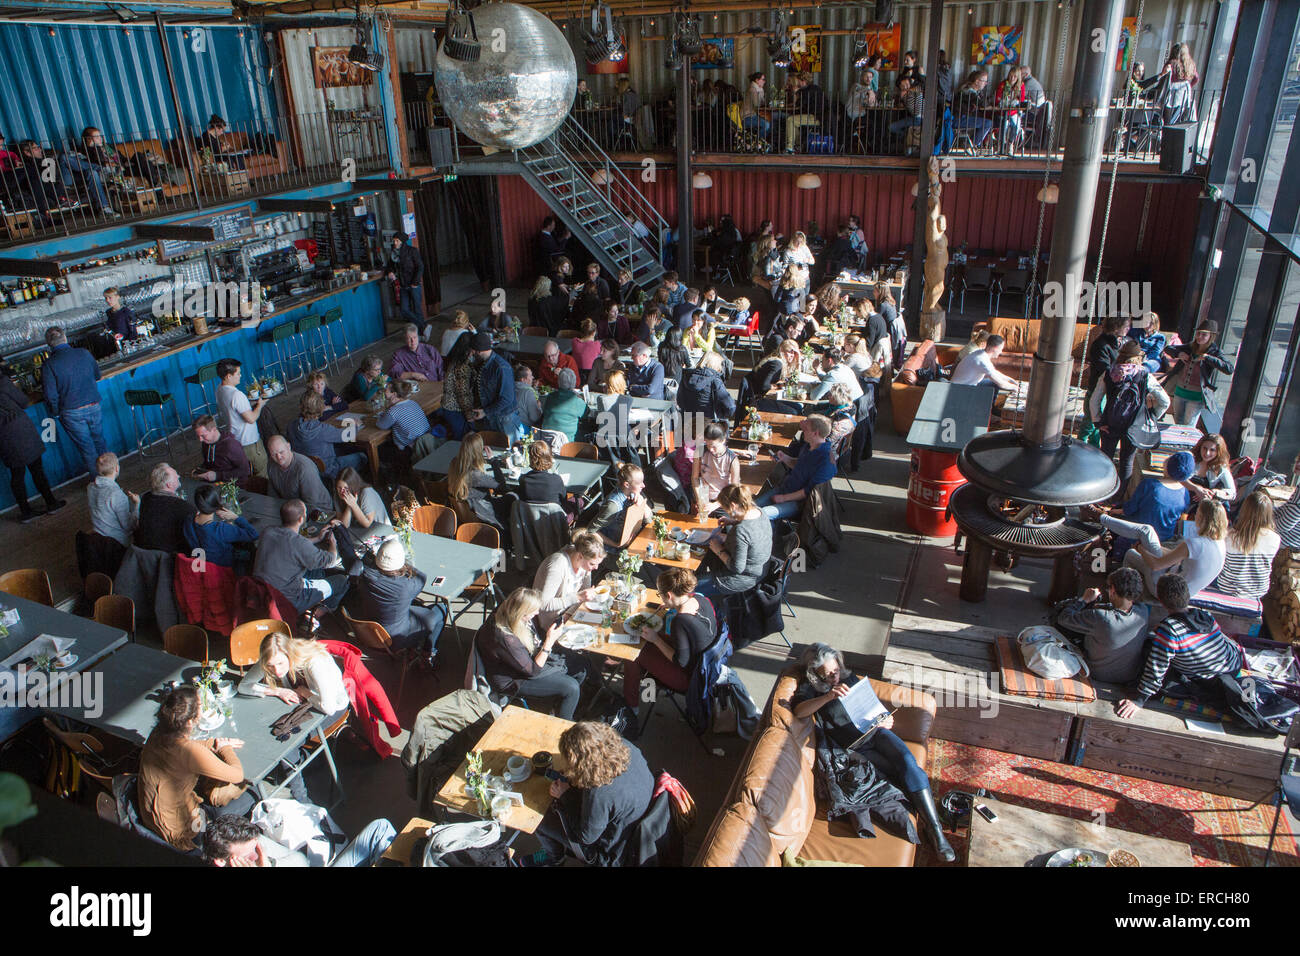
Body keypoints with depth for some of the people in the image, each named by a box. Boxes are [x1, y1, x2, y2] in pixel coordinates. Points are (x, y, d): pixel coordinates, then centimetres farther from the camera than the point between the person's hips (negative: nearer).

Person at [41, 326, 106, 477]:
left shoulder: (49, 365, -15)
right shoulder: (84, 354, -6)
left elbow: (51, 395, -13)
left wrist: (55, 413, 3)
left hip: (72, 414, -3)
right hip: (94, 407, 3)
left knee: (86, 448, 10)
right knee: (100, 441, 20)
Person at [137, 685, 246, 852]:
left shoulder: (158, 733, -12)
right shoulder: (191, 751, -35)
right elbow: (237, 774, -22)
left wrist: (214, 744, 3)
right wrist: (225, 748, -4)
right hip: (175, 830, -8)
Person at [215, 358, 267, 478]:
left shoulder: (219, 391, 1)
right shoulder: (237, 395, -29)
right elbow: (251, 418, -27)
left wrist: (253, 405, 7)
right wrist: (259, 405, -9)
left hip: (235, 440, 10)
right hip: (249, 441, -10)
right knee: (262, 475, 5)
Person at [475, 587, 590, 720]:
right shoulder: (505, 638, -39)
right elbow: (532, 670, -27)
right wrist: (549, 640, -25)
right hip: (513, 680, -9)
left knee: (581, 664, 7)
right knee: (571, 687, -16)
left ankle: (574, 711, 29)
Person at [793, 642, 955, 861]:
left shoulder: (849, 678, 16)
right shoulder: (809, 688, -1)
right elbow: (799, 710, -22)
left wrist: (884, 719, 2)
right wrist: (828, 696, -36)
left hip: (875, 732, 3)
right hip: (852, 748, -3)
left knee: (907, 761, -24)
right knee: (898, 772, -25)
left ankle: (935, 830, -25)